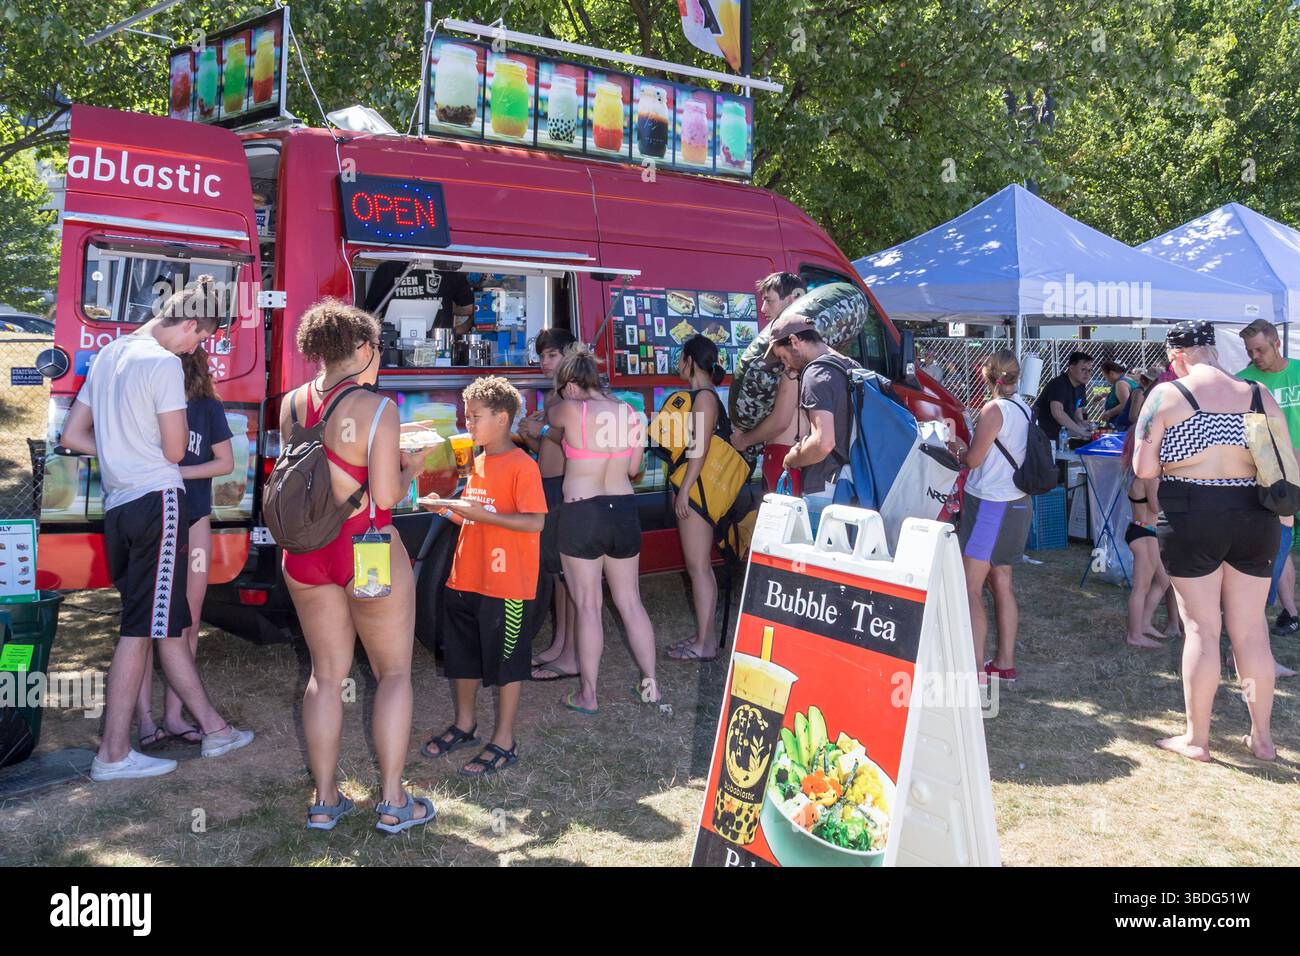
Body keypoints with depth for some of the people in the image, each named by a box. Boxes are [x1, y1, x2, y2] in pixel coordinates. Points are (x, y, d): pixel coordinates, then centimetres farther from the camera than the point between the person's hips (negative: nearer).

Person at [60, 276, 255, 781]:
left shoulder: (108, 355, 15)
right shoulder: (164, 363, -11)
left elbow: (72, 436, 18)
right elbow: (175, 450, -10)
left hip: (118, 507, 9)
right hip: (156, 502, -9)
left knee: (167, 623, 12)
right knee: (142, 630, -3)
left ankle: (213, 727, 22)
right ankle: (113, 755, 2)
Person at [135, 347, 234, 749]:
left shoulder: (207, 407, 1)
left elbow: (226, 462, 4)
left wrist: (180, 472, -9)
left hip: (193, 521, 2)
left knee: (188, 619, 3)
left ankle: (173, 713, 12)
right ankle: (145, 717, 0)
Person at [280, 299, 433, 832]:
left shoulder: (292, 403, 1)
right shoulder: (376, 408, -16)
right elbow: (385, 495, -18)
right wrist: (409, 469, 3)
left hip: (307, 550, 5)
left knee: (326, 674, 15)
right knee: (394, 673, 10)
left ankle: (324, 800, 20)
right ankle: (392, 803, 12)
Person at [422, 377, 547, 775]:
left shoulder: (522, 465, -14)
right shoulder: (478, 463, 12)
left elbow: (535, 521, -21)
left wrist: (481, 513, -24)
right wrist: (449, 510, 2)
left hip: (507, 585, -8)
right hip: (466, 578, 9)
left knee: (506, 661, 3)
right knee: (463, 656, 18)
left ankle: (504, 741, 13)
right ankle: (464, 724, 36)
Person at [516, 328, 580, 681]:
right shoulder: (551, 397, 18)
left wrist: (544, 430, -17)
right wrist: (530, 436, 4)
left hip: (565, 488, -10)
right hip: (548, 487, 10)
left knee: (569, 572, -6)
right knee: (557, 570, 14)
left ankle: (571, 656, -3)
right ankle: (558, 645, 22)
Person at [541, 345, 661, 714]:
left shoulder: (571, 410, -13)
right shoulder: (631, 413, 0)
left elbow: (552, 431, 11)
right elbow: (634, 467, 10)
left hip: (581, 514, -5)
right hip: (624, 510, 5)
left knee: (588, 605, 3)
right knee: (630, 602, 14)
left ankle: (588, 694, 10)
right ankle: (650, 684, 19)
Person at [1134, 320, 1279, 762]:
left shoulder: (1167, 395, -6)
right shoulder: (1259, 396, 4)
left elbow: (1143, 469, -7)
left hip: (1193, 517, -3)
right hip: (1255, 518, 4)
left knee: (1202, 629, 4)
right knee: (1251, 630, 13)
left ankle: (1196, 738, 12)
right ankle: (1262, 736, 23)